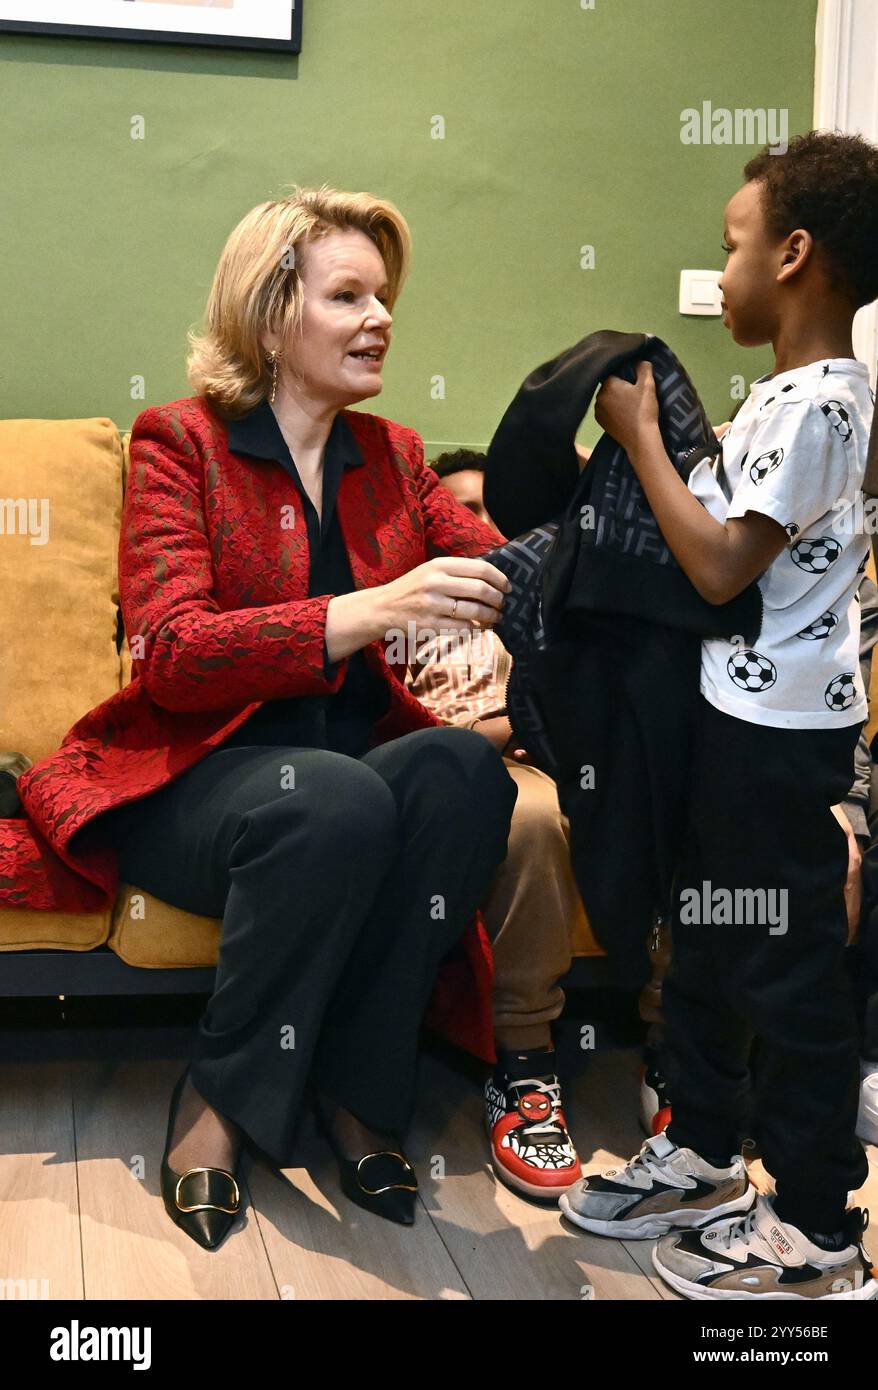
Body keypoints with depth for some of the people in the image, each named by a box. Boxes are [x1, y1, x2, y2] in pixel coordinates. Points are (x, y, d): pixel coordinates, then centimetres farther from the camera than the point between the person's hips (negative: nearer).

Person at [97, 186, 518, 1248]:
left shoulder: (391, 455, 14)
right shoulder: (179, 442, -2)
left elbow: (510, 573, 3)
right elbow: (169, 655, -17)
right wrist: (367, 612, -30)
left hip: (360, 763, 5)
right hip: (196, 784, -4)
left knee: (466, 766, -27)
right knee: (338, 797, -35)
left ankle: (357, 1088, -15)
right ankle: (216, 1104, -15)